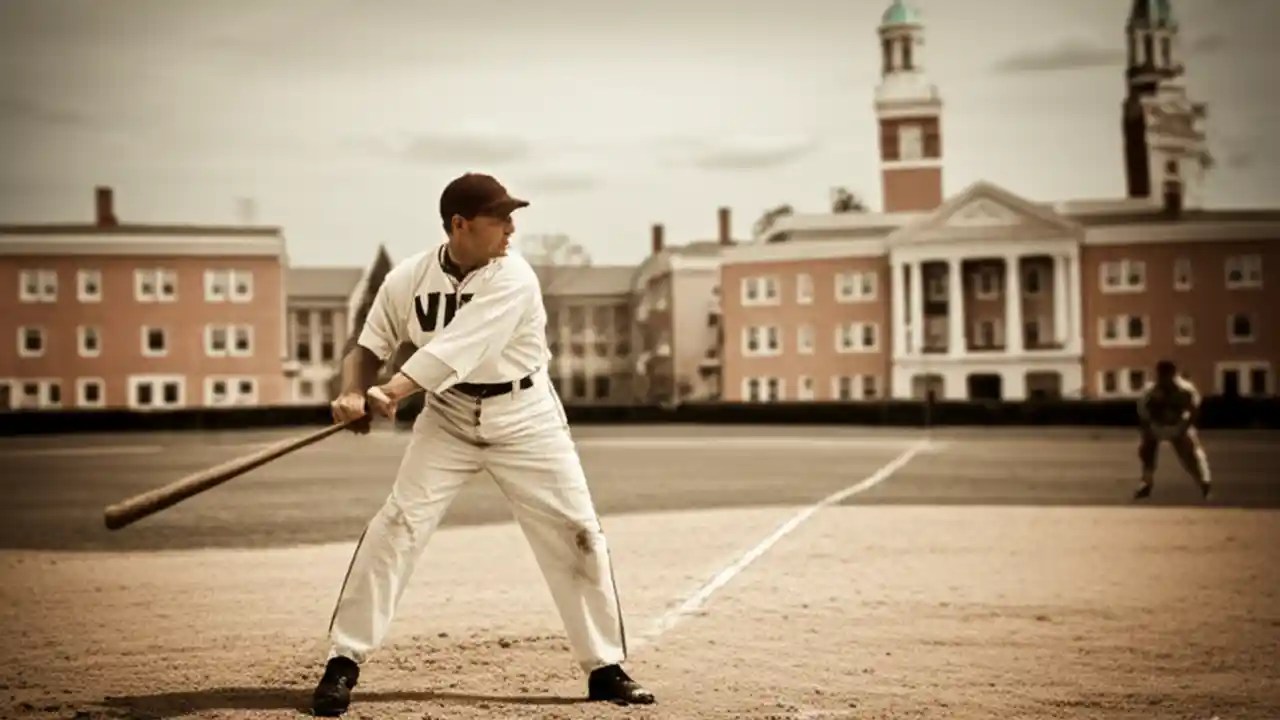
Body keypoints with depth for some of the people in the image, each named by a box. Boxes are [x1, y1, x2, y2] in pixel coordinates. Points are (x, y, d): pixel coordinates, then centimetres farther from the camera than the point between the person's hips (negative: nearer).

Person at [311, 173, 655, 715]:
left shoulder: (512, 278, -20)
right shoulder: (408, 279, -10)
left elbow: (460, 347, -33)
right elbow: (369, 347, -2)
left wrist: (396, 391, -45)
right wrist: (352, 393, -24)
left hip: (523, 420, -1)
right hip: (447, 420, 1)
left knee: (577, 534, -1)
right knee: (396, 526, -11)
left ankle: (606, 667, 13)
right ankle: (344, 661, -1)